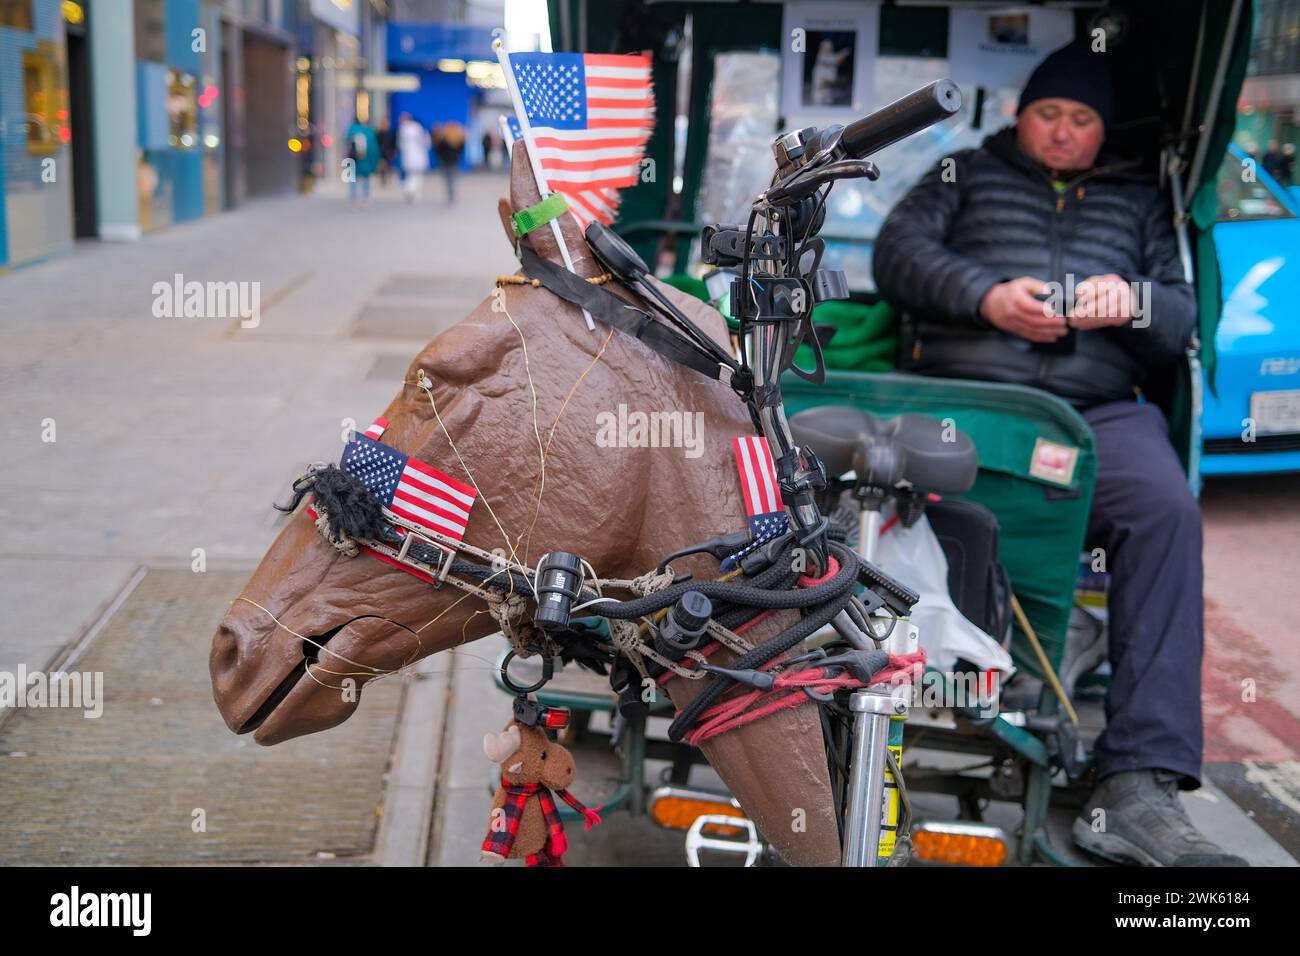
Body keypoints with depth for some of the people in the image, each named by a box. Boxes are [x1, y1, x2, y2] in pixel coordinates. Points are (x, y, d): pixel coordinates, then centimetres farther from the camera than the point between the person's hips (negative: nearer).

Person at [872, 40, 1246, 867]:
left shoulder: (1139, 201, 32)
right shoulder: (969, 174, 28)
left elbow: (1182, 323, 23)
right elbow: (899, 248, 11)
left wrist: (1135, 301, -3)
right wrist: (987, 295, -7)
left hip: (1099, 411, 1)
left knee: (1167, 512, -32)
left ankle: (1140, 788, -36)